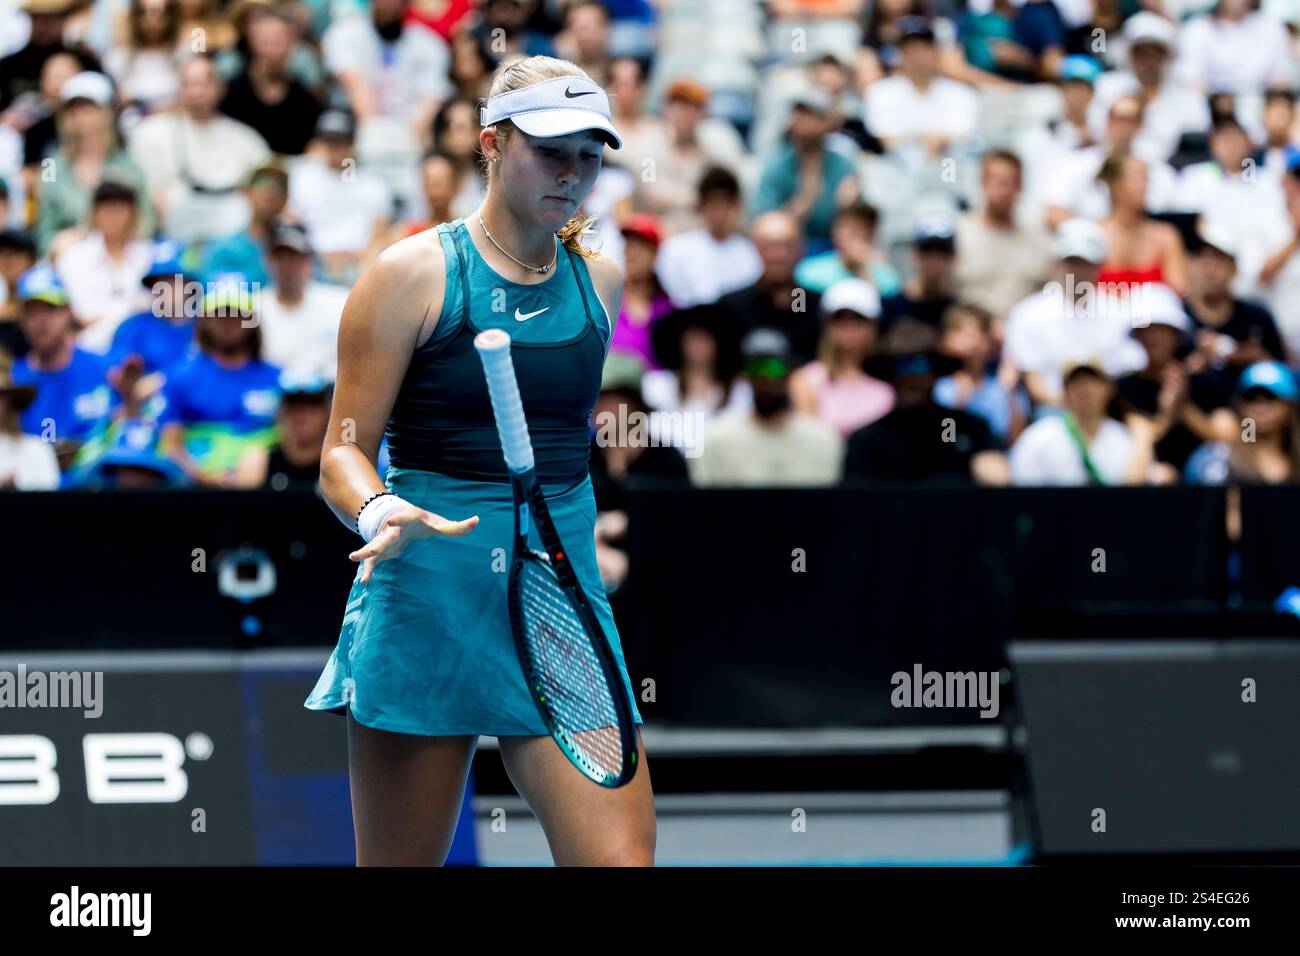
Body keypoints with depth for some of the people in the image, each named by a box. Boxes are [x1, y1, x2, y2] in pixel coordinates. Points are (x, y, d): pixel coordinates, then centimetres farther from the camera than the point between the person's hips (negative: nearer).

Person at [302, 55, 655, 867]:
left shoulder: (600, 281, 10)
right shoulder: (413, 274, -4)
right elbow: (344, 453, -6)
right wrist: (382, 516, -25)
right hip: (427, 608, -4)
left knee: (621, 857, -11)